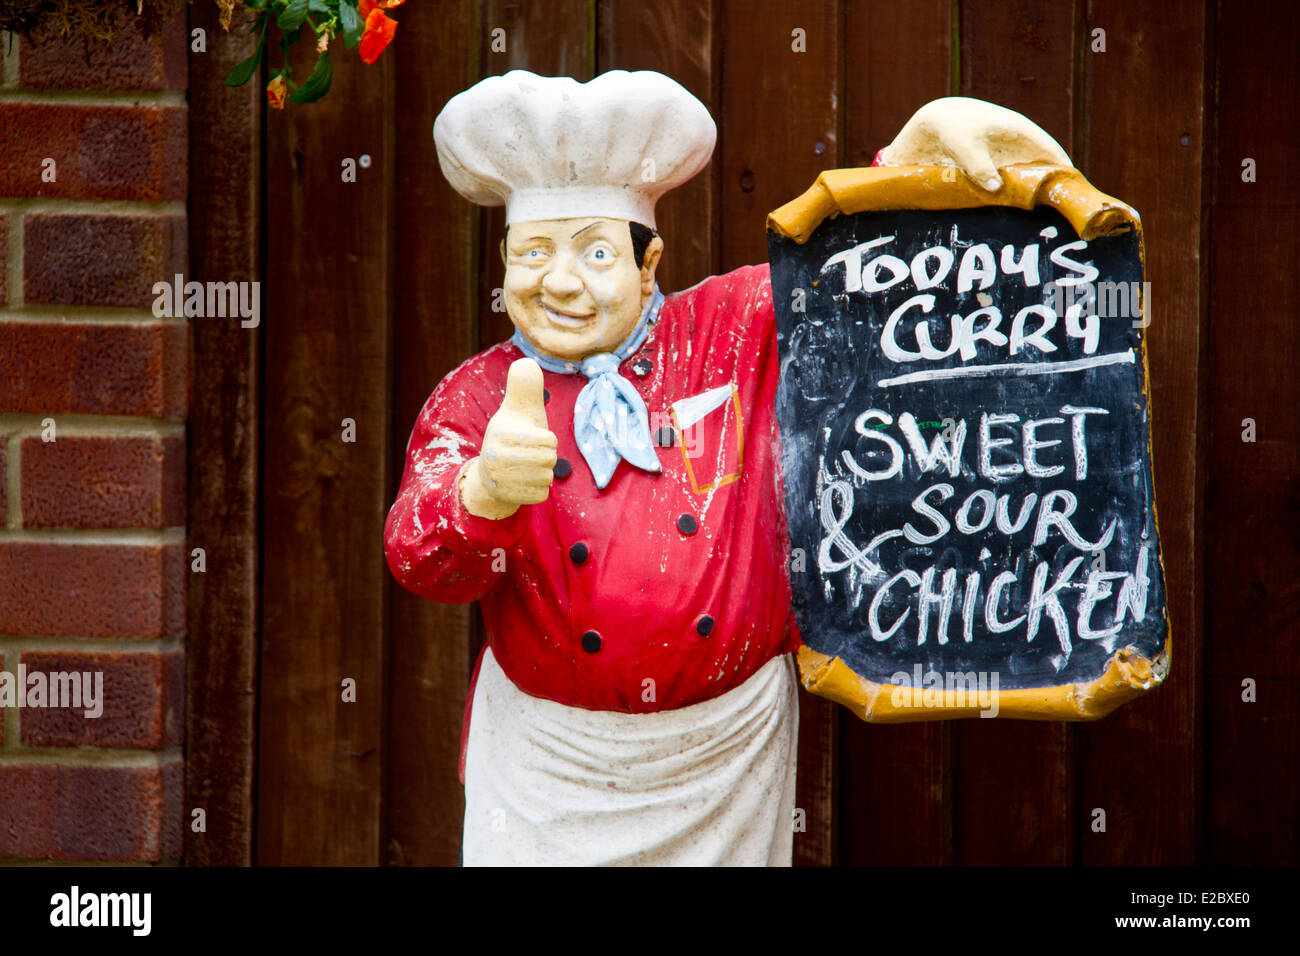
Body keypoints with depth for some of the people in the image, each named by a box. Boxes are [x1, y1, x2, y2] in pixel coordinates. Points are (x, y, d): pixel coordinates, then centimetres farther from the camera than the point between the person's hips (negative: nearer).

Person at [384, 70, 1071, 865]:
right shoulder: (474, 399, -4)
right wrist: (489, 492, -43)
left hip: (728, 755, 1)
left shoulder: (731, 333, -1)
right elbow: (420, 558, -19)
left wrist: (922, 146, -19)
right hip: (553, 763, -1)